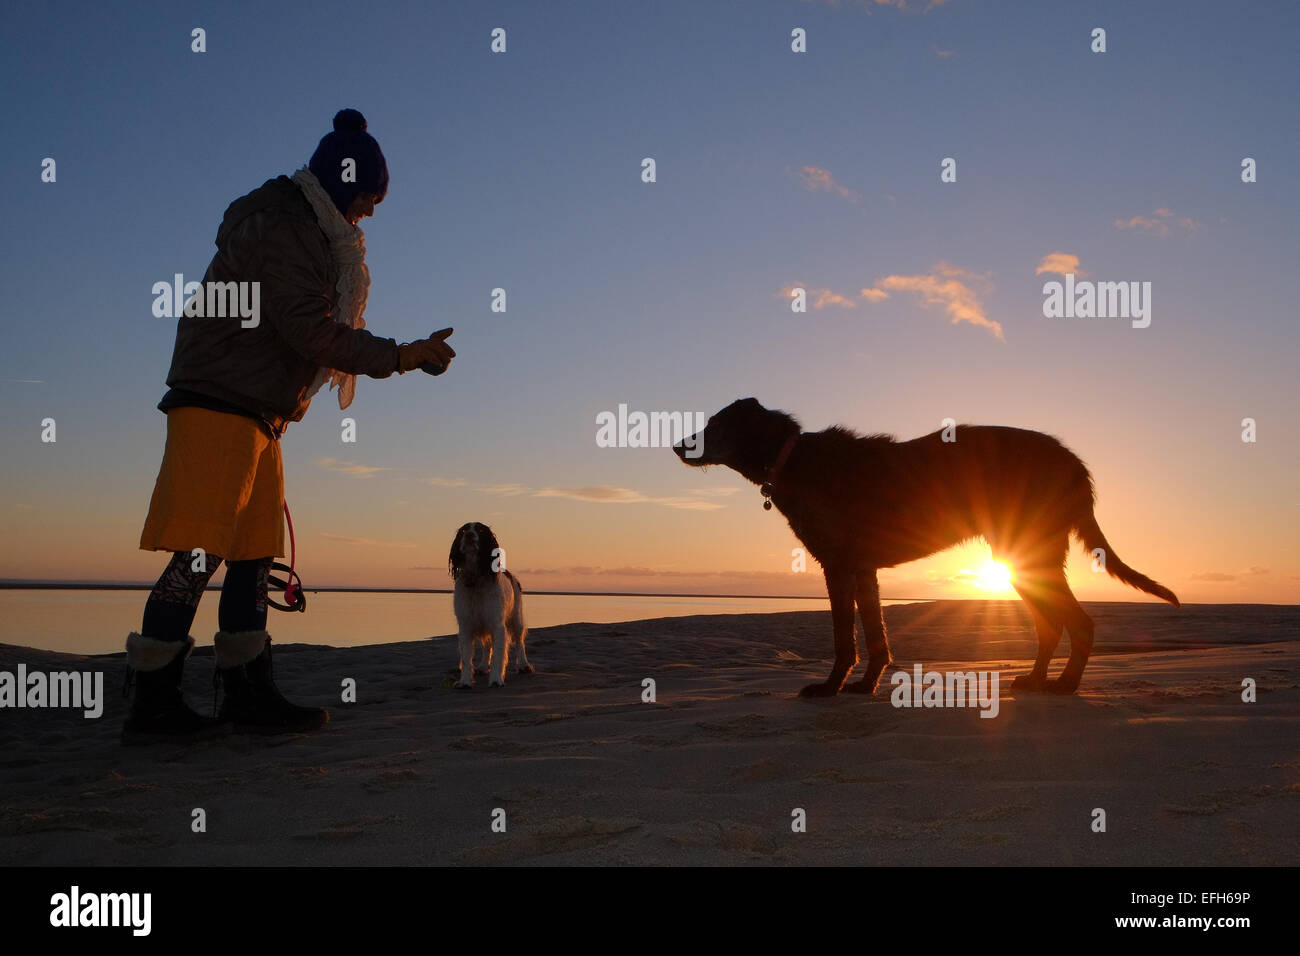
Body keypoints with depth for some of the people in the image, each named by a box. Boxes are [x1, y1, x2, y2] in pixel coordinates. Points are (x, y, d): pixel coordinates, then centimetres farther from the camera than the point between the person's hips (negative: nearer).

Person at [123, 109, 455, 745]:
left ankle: (248, 696, 11)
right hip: (219, 406, -10)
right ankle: (152, 705, -6)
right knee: (199, 554, -11)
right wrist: (400, 356, -14)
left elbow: (318, 331, 21)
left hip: (257, 416, 10)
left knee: (254, 554, 7)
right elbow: (310, 331, -18)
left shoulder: (308, 233, 21)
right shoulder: (275, 227, -10)